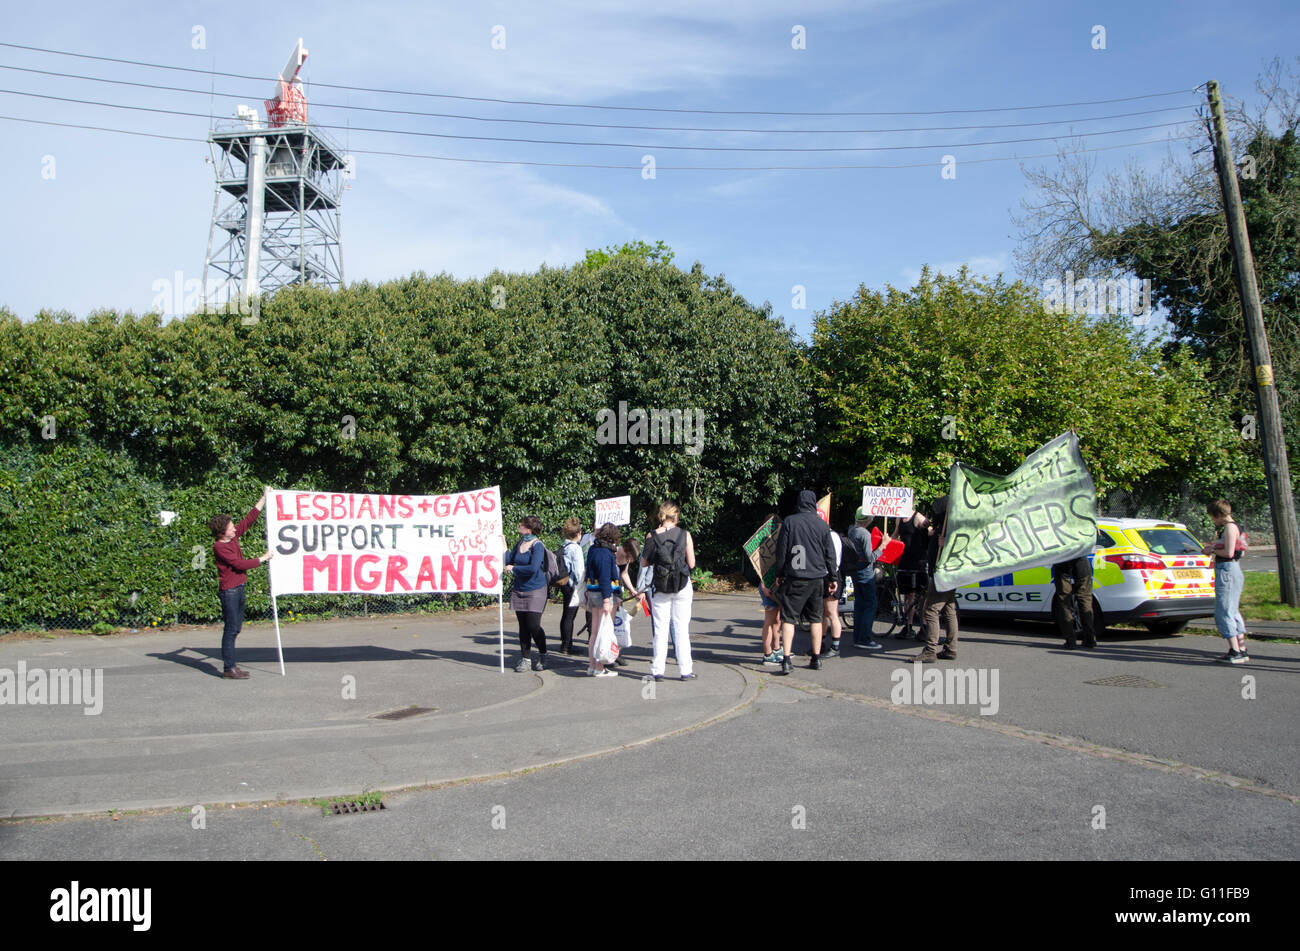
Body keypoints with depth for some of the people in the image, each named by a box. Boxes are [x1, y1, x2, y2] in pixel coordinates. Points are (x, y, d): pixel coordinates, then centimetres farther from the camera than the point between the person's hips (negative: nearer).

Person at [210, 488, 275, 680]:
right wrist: (263, 558, -10)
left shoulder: (233, 537, 8)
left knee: (235, 628, 12)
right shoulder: (219, 547, -16)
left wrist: (264, 498, 14)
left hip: (238, 588, 9)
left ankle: (230, 664, 19)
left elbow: (249, 520, 14)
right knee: (231, 629, -6)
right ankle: (229, 668, -2)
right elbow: (240, 564, -20)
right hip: (229, 590, -9)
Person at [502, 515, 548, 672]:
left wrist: (514, 568, -12)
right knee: (523, 627, 8)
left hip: (535, 591, -6)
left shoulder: (537, 545, -13)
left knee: (533, 626, -6)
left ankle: (542, 656, 13)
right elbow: (508, 561, 11)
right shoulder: (519, 543, 9)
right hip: (519, 590, 7)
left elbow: (533, 568, -23)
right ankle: (525, 658, 16)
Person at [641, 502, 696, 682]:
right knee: (681, 628, 7)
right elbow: (691, 564, -5)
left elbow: (644, 563, 1)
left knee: (660, 628, 8)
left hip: (660, 587, 0)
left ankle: (658, 670, 9)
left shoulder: (652, 536, -4)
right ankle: (685, 670, 9)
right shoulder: (685, 535, -5)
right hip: (682, 586, 0)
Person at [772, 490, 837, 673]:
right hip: (817, 577, 3)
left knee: (788, 617, -1)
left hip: (794, 578, -2)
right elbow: (830, 554, 6)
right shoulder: (822, 524, 2)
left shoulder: (789, 522, -4)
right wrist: (832, 578, 15)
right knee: (815, 618, 15)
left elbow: (781, 550, -2)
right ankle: (816, 658, 20)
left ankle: (787, 659, -12)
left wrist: (779, 574, 9)